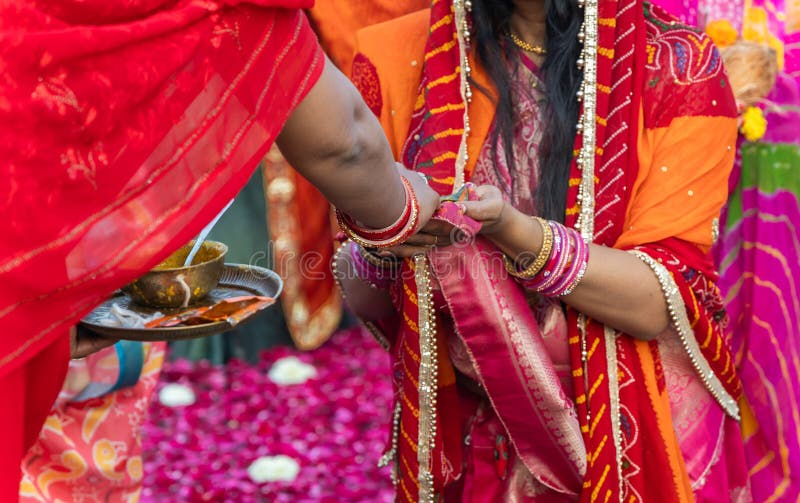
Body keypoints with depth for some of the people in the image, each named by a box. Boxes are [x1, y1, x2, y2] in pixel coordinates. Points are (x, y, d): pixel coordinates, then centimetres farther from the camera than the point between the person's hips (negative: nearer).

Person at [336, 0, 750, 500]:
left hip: (635, 437, -2)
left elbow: (663, 303, -20)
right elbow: (363, 299, -2)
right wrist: (379, 244, -24)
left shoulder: (680, 69, -14)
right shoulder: (400, 62, -8)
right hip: (472, 437, 2)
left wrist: (508, 229, -34)